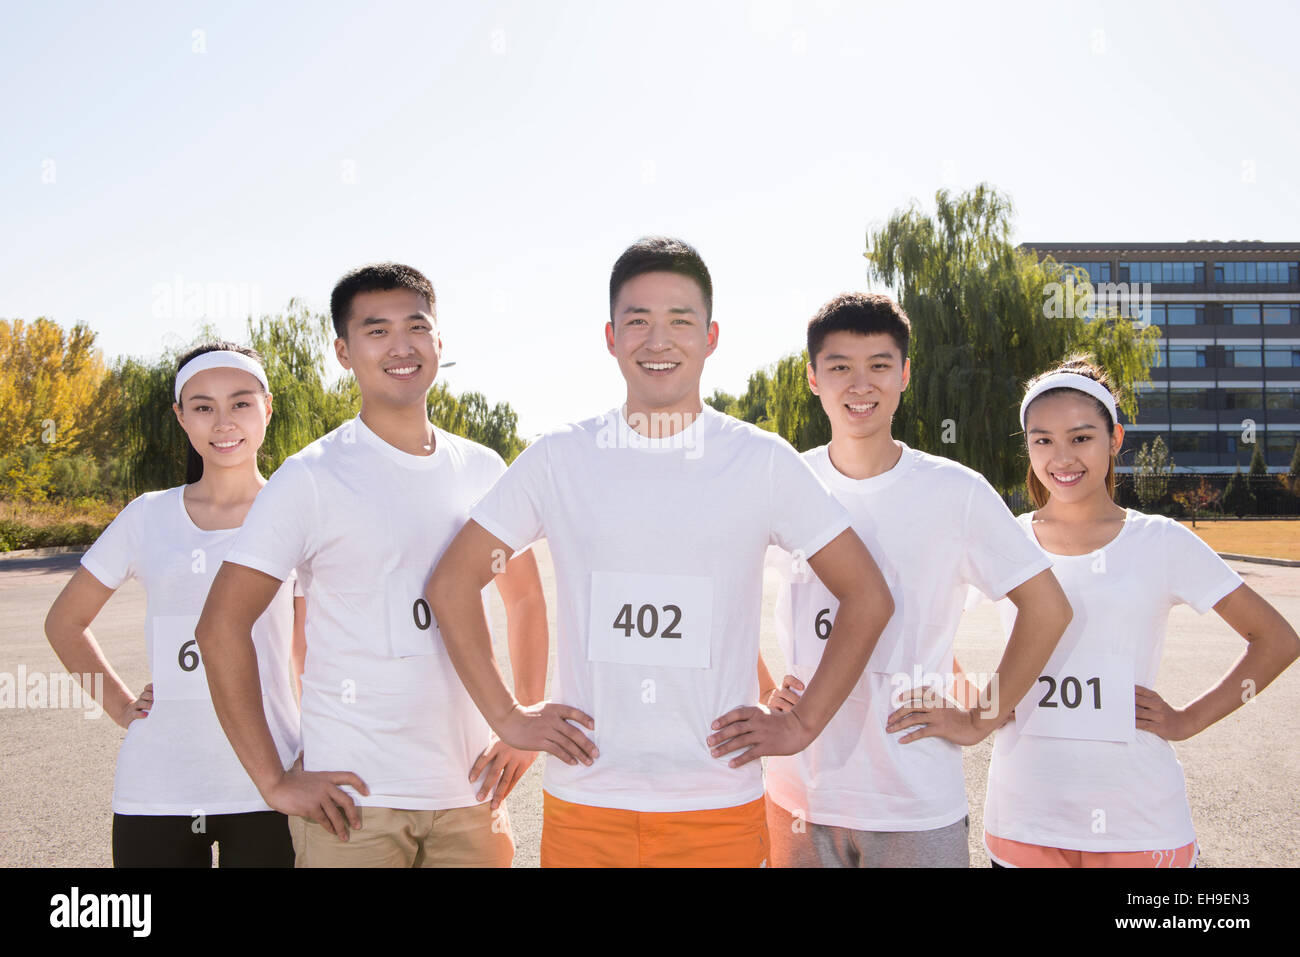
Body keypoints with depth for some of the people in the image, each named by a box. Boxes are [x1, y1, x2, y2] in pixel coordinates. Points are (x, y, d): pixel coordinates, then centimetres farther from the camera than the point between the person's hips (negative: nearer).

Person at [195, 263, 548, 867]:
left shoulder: (482, 471, 7)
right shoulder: (312, 477, -7)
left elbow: (524, 597, 19)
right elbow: (221, 626, -8)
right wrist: (273, 781, -10)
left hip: (468, 795, 4)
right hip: (353, 801, -3)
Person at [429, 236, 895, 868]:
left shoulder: (763, 461, 0)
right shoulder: (558, 459, 2)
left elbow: (867, 597, 5)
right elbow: (451, 585, 8)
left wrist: (802, 724, 0)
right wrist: (506, 716, 2)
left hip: (719, 808, 0)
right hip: (583, 805, 1)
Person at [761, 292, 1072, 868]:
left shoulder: (956, 492, -5)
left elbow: (1047, 609, 0)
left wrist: (977, 721, -2)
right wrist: (761, 694, 4)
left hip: (916, 804, -2)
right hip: (798, 796, 2)